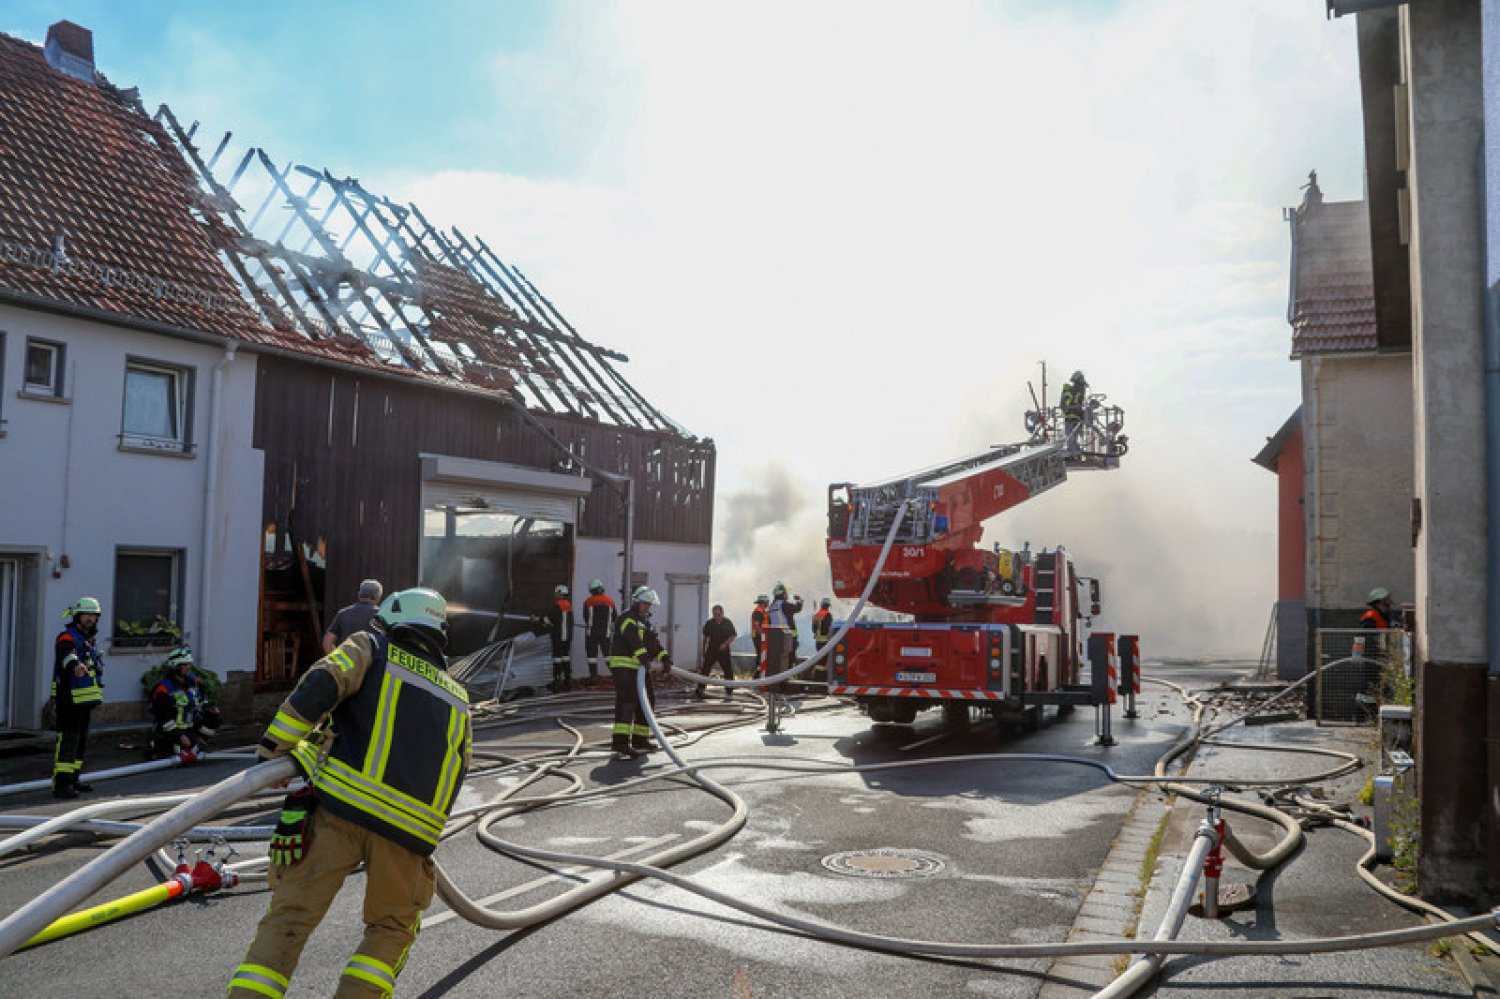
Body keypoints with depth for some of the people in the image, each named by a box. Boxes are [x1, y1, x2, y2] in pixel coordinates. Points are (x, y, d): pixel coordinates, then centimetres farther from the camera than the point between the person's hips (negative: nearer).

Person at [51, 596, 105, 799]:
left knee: (81, 741, 15)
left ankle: (72, 779, 24)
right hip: (70, 699, -10)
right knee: (68, 740, -13)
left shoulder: (88, 640, 20)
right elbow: (66, 654, -35)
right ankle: (61, 784, -14)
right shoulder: (67, 637, -10)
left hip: (84, 701, 10)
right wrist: (76, 665, -57)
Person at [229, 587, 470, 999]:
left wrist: (276, 746, 4)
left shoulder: (373, 648, 15)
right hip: (414, 824, 3)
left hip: (342, 805, -2)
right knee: (392, 928, 23)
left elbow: (320, 685, -4)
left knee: (289, 915, 5)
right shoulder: (458, 701, 26)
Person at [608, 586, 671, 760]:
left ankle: (640, 739, 23)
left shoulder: (645, 622, 23)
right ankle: (620, 742, -27)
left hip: (641, 668, 10)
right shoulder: (627, 619, -7)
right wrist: (643, 657, -37)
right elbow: (633, 640, -24)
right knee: (627, 701, -20)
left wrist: (665, 658, -2)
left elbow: (654, 643, 13)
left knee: (647, 700, 13)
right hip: (624, 666, -10)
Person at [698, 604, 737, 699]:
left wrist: (725, 643, -15)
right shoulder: (709, 623, 0)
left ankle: (728, 692, 16)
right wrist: (704, 650, 9)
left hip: (724, 650, 0)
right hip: (711, 650, 0)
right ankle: (699, 691, -2)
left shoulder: (728, 623, -2)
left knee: (728, 671, 3)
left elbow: (733, 636, 0)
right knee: (705, 670, -5)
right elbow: (705, 637, 9)